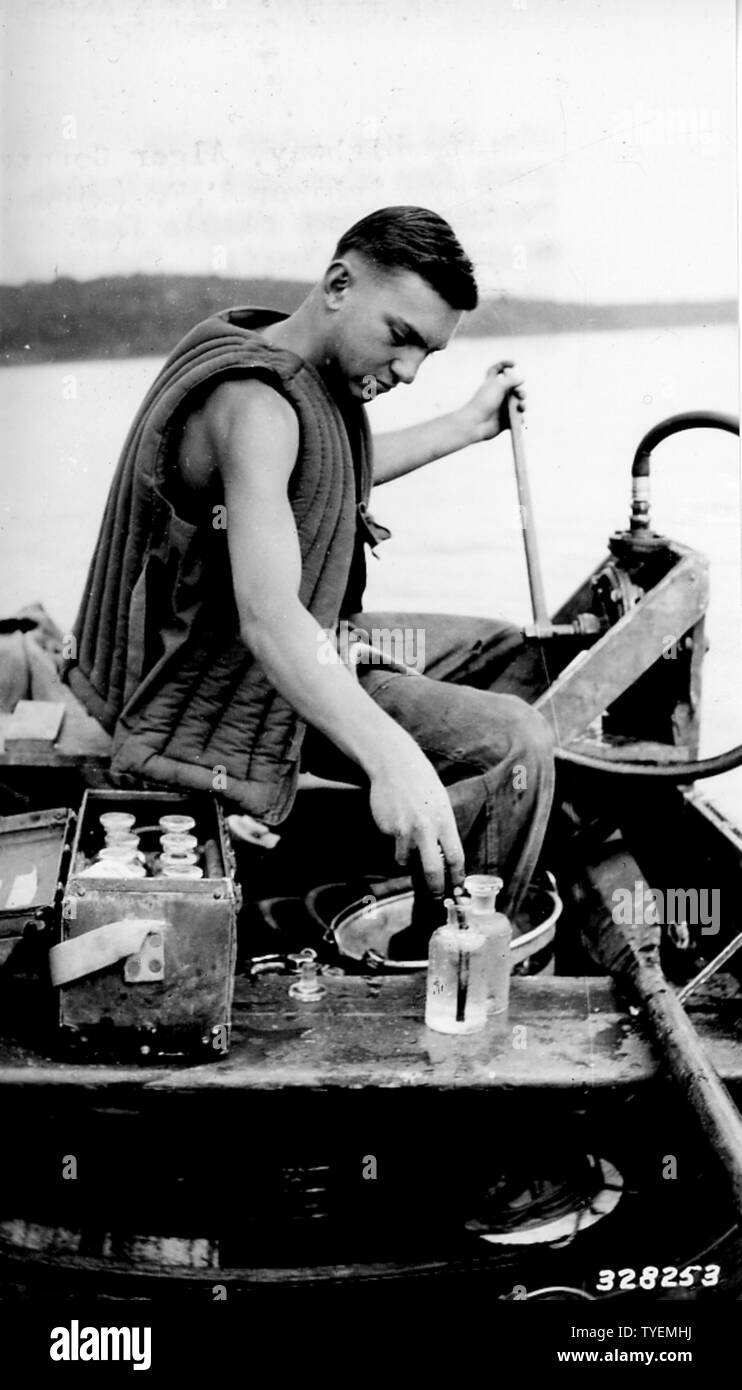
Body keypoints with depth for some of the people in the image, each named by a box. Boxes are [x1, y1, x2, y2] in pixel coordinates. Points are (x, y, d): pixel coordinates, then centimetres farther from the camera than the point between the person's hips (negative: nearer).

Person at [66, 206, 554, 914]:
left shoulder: (264, 343, 3)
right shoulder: (253, 402, -29)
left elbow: (338, 471, 26)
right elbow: (267, 614, -43)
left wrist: (468, 424, 28)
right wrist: (391, 759, -55)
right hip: (228, 698, -11)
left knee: (502, 644, 21)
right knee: (516, 745, -21)